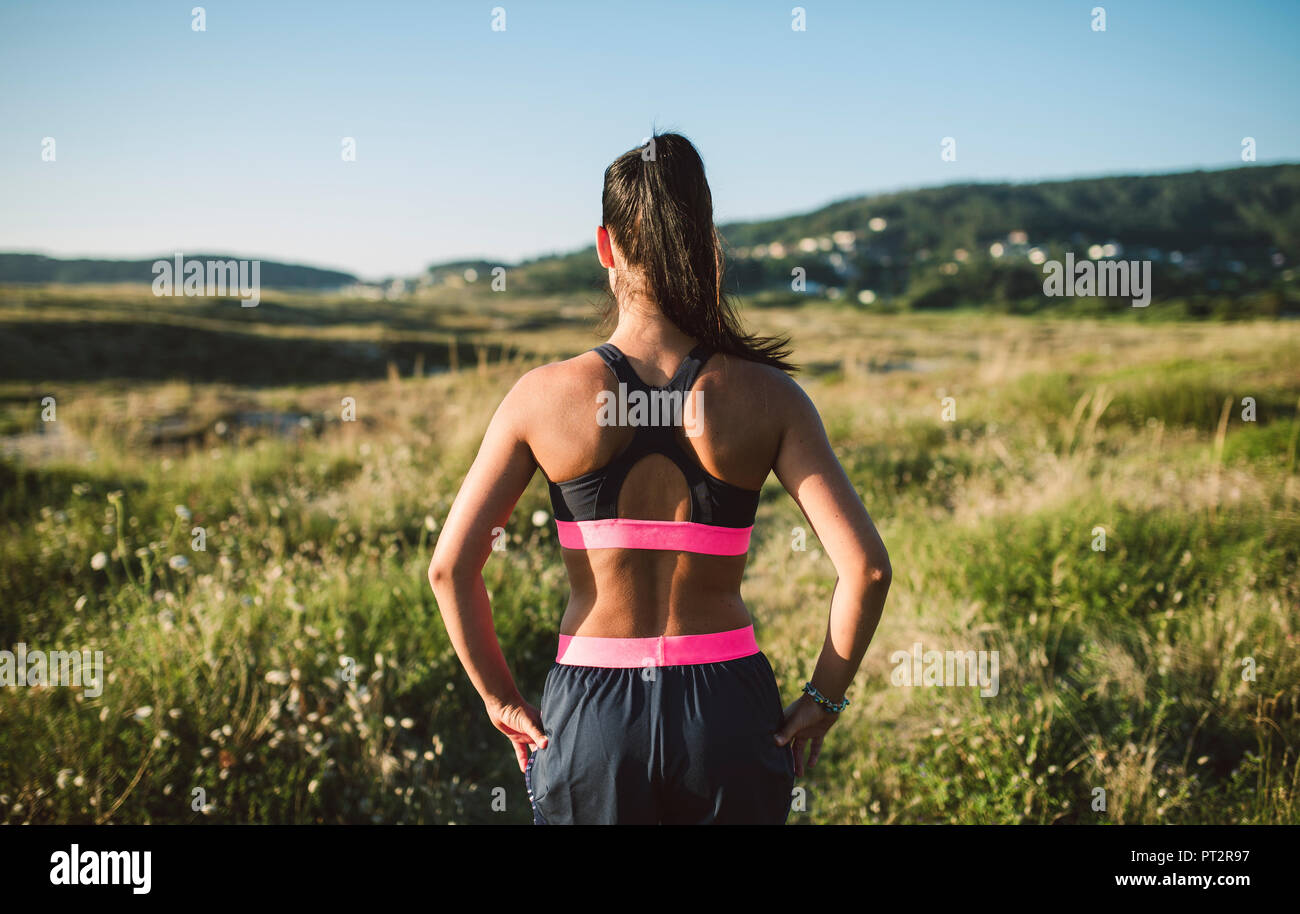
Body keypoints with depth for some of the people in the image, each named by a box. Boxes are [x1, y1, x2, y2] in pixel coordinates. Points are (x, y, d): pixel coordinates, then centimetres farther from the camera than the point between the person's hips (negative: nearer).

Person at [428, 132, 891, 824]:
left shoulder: (544, 396, -7)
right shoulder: (769, 398, -7)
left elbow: (450, 567, -8)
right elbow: (866, 567, -12)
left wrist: (500, 699, 3)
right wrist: (823, 699, 0)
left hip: (591, 714, 0)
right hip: (729, 710, 1)